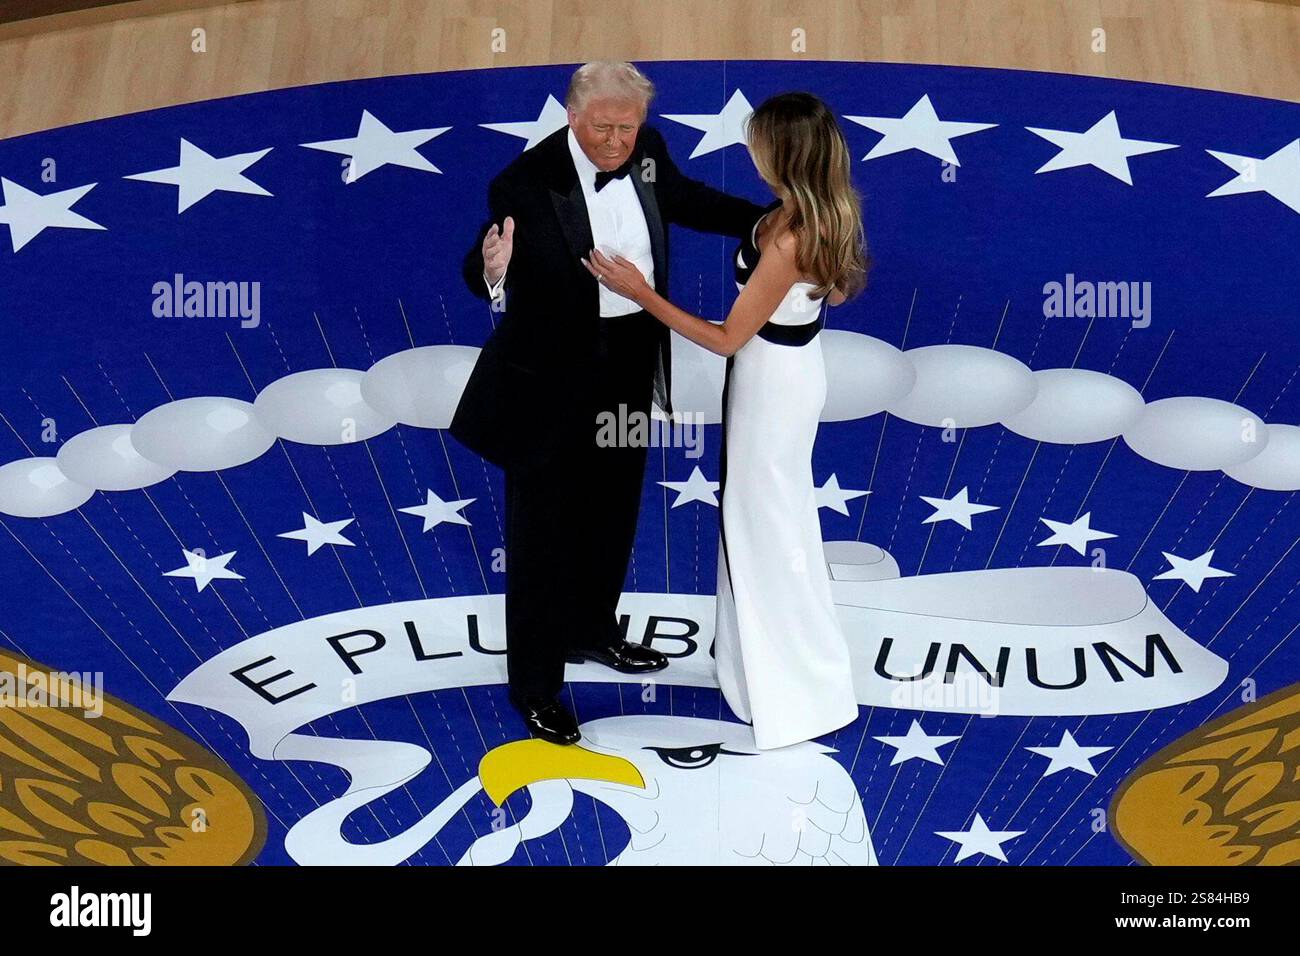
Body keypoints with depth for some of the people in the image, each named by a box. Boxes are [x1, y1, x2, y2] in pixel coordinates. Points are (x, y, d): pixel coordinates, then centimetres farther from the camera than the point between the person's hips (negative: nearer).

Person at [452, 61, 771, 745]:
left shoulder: (646, 150, -4)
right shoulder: (526, 182, -22)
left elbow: (683, 198, 16)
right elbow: (479, 276, -21)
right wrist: (493, 270, -46)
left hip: (631, 362, 7)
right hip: (553, 375, -7)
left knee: (612, 510, 23)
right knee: (543, 527, 5)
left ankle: (591, 630, 47)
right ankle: (534, 685, 21)